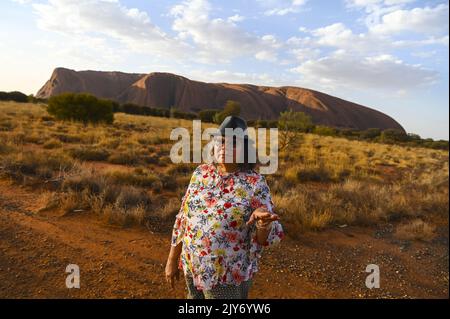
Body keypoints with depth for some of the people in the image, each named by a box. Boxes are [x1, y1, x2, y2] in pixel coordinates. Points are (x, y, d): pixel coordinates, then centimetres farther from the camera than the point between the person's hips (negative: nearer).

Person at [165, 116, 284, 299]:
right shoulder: (201, 173, -3)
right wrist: (173, 259, 6)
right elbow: (184, 219, 3)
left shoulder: (256, 184, -14)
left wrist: (263, 222, -36)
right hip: (193, 268, 4)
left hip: (229, 276, -4)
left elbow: (263, 238, -14)